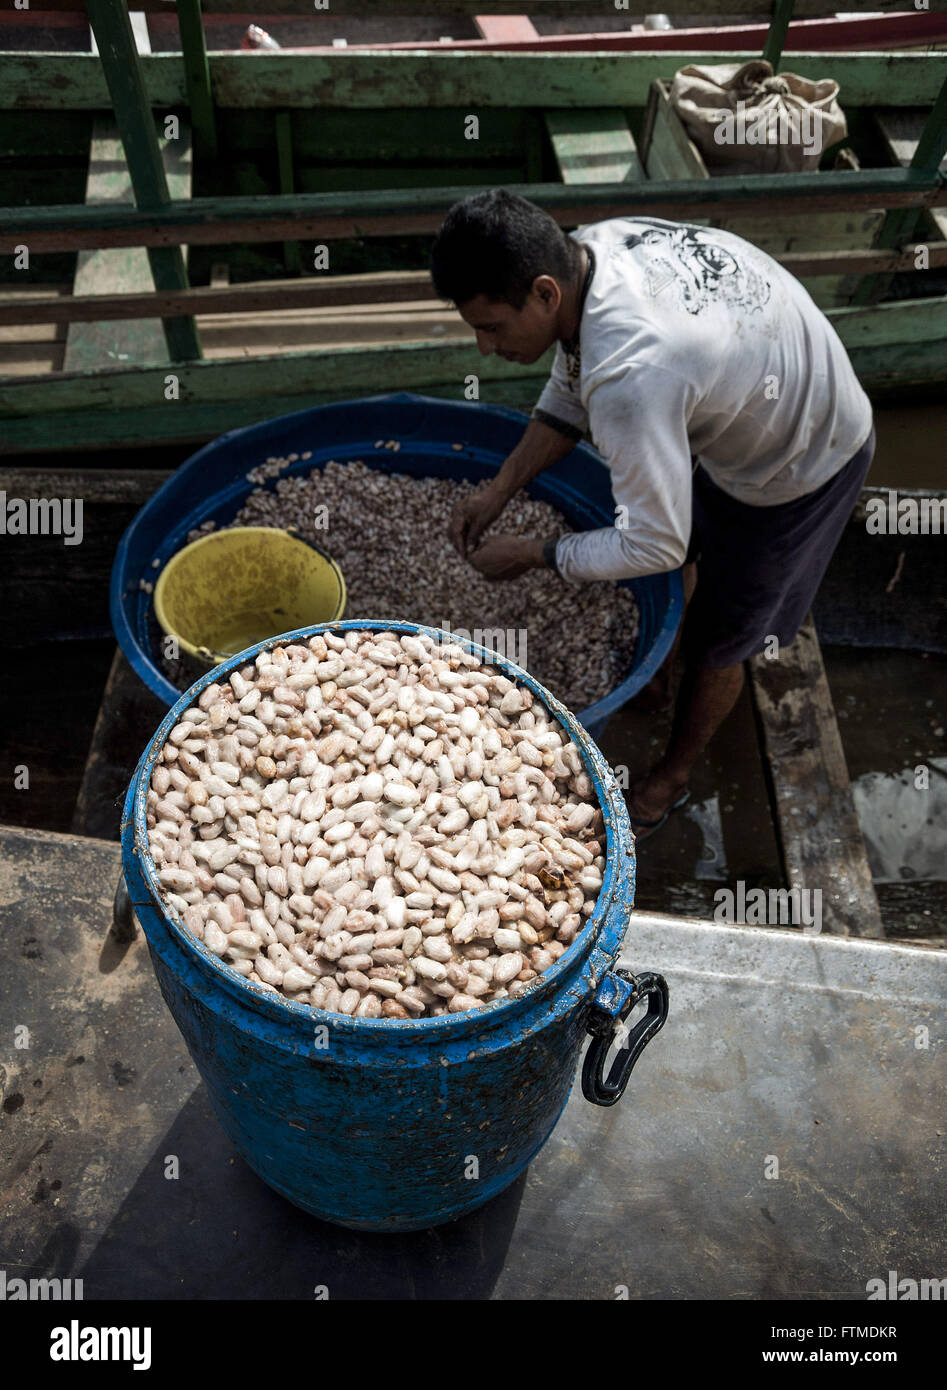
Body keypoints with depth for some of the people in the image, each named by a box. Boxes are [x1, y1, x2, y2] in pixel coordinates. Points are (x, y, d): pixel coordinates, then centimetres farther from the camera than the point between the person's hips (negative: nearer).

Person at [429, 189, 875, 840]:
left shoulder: (631, 376, -44)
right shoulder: (592, 247, -17)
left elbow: (653, 546, -33)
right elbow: (573, 391, -1)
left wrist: (531, 553, -20)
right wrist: (498, 491, -8)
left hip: (801, 467, -8)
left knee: (718, 640, 10)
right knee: (688, 556, 27)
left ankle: (674, 775, 36)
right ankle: (654, 670, 56)